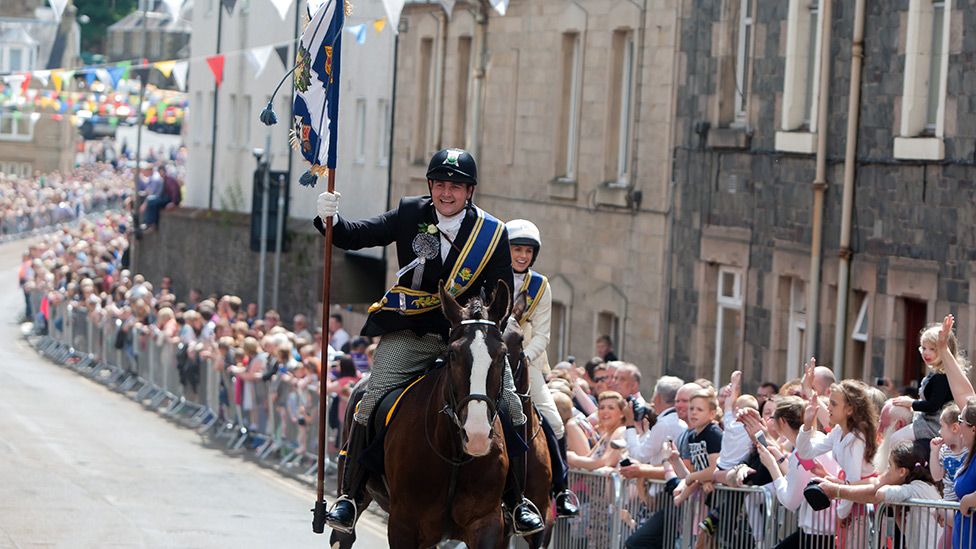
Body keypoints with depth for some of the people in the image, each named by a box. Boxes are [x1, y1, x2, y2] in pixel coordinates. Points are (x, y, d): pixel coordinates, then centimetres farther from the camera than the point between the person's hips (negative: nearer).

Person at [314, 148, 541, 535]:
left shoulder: (493, 234, -1)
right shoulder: (411, 214, 2)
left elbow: (502, 299, 2)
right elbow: (356, 237, 0)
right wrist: (330, 219, -21)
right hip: (409, 334, 0)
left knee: (510, 408, -12)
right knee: (371, 404, -14)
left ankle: (517, 501, 3)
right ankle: (348, 497, -4)